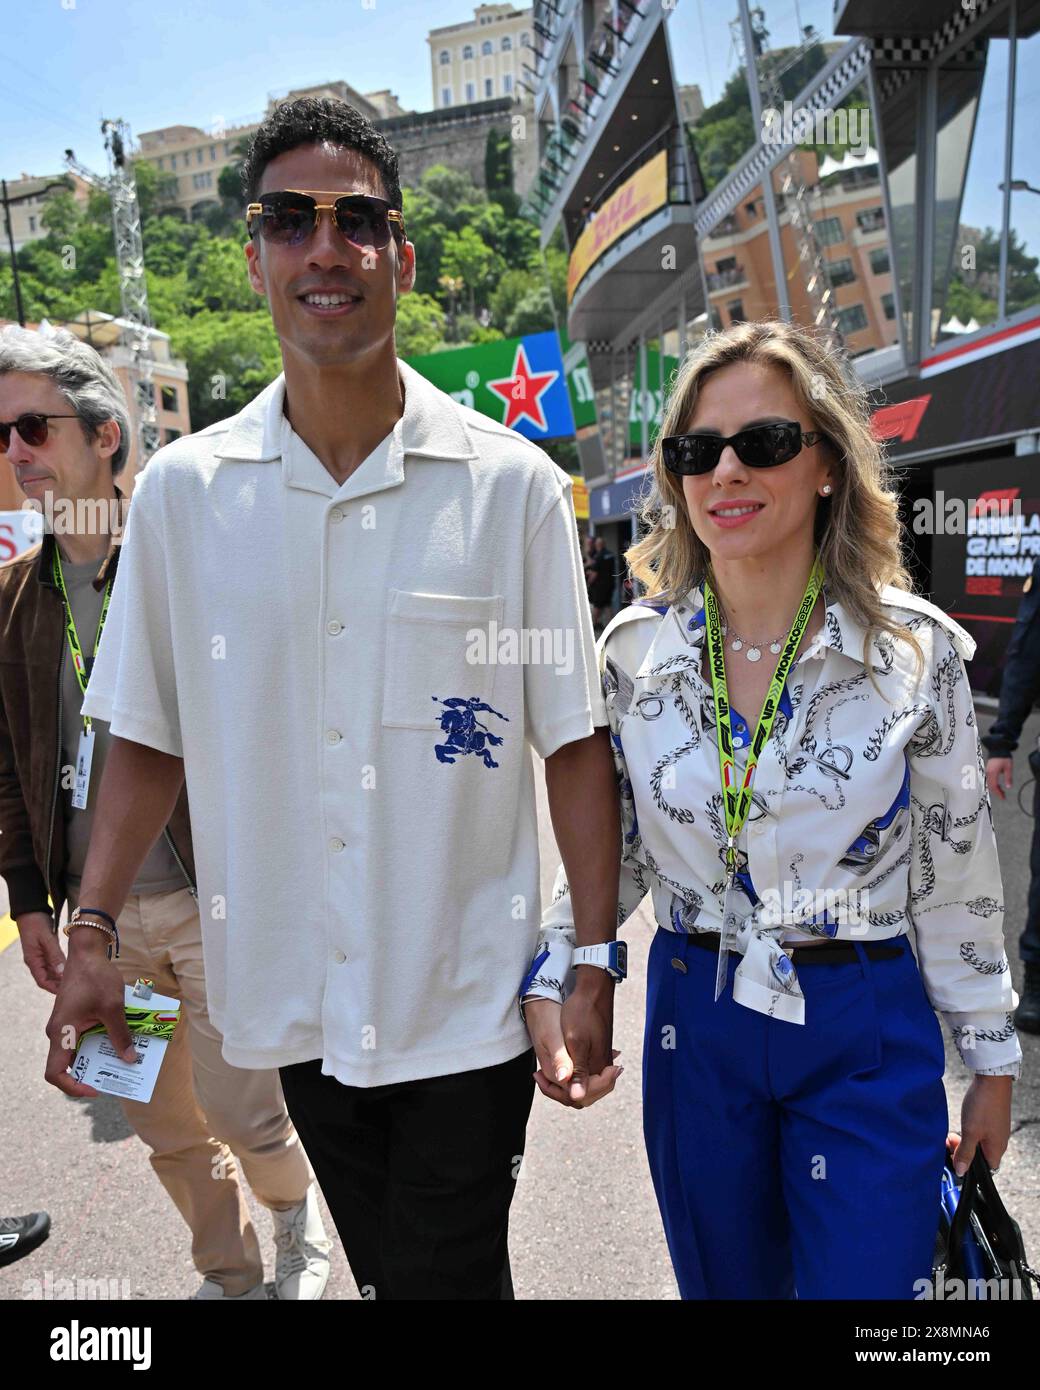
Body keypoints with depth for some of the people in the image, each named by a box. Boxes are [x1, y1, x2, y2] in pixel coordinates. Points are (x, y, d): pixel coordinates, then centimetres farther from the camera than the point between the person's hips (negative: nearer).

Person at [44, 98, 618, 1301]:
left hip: (469, 1002, -2)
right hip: (292, 1004, 3)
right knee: (381, 1273, 23)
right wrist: (92, 935, -2)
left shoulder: (513, 484, -9)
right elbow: (149, 738, 4)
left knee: (451, 1276, 12)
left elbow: (573, 744, -6)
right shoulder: (181, 489, -2)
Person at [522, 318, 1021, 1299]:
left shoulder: (915, 649, -10)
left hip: (868, 1036, -2)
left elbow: (959, 871, -2)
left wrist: (992, 1058, 5)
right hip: (694, 1026, 3)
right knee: (725, 1283, 21)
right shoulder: (636, 649, -5)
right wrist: (564, 970, -7)